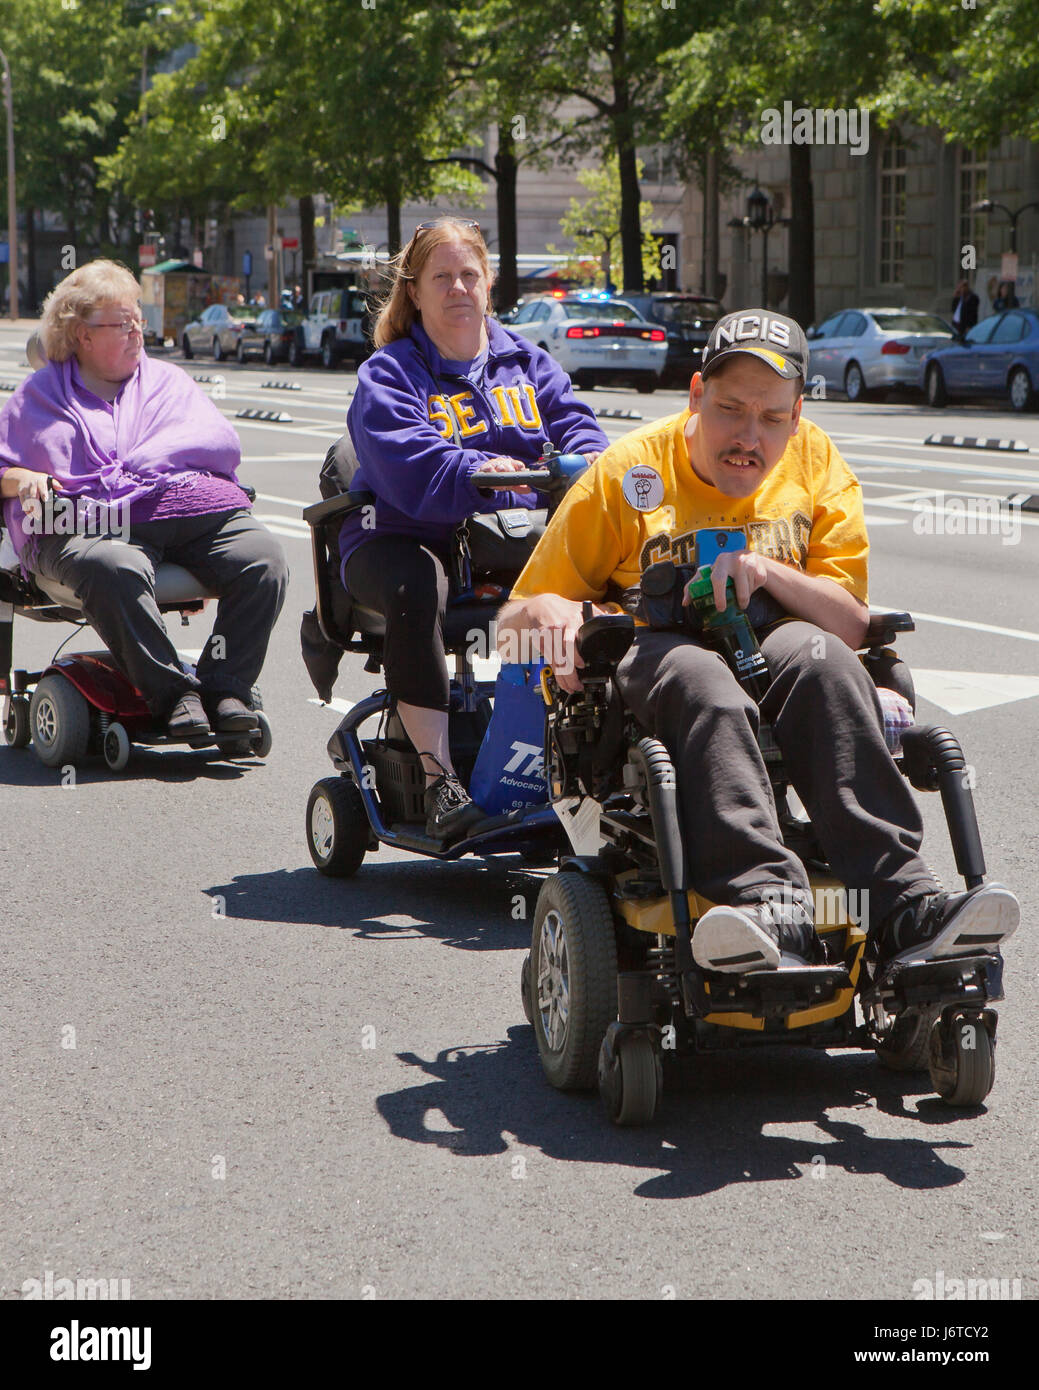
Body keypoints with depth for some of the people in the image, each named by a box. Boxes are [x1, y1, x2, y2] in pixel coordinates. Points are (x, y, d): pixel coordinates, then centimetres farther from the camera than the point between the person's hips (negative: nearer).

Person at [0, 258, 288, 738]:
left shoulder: (168, 380, 30)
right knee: (115, 569, -41)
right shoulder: (39, 394, 25)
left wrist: (145, 461, 3)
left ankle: (224, 686, -26)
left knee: (263, 558, -27)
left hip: (190, 508, 3)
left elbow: (223, 443, 16)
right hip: (90, 526, -3)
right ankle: (172, 693, -37)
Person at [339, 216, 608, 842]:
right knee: (417, 588, -38)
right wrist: (476, 473, -38)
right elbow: (407, 465, -18)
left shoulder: (525, 362, 18)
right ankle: (440, 779, -35)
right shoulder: (388, 374, 1)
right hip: (404, 538, -4)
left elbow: (575, 425, 4)